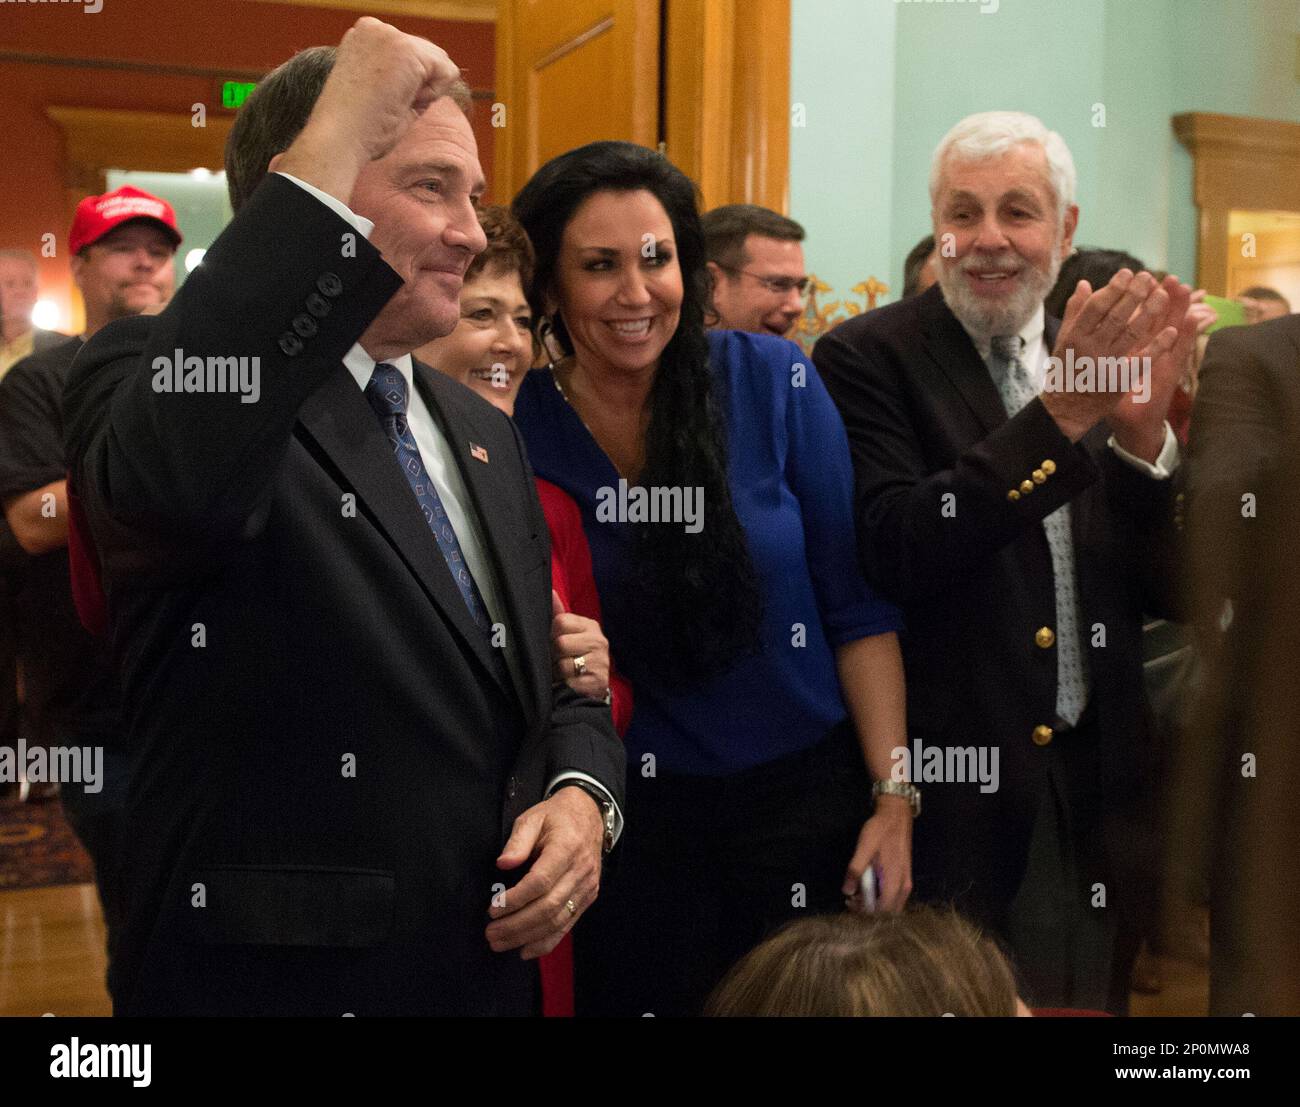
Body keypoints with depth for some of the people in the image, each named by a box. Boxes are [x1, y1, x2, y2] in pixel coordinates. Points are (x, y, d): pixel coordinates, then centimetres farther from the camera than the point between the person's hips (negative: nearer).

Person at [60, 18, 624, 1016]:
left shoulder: (485, 436, 10)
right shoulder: (153, 370, -11)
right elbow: (171, 478, -36)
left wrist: (585, 792, -7)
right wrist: (335, 137, -29)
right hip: (271, 980, -6)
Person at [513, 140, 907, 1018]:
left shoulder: (773, 382, -10)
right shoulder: (514, 429, -9)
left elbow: (856, 605, -6)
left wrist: (895, 799, -9)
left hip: (804, 790, 0)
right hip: (629, 813, 0)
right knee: (640, 991, 14)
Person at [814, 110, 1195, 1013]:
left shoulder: (1097, 358, 6)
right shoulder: (869, 358, -9)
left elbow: (1161, 592, 2)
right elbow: (892, 554, -22)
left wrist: (1142, 428, -15)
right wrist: (1060, 413, -28)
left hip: (1092, 798, 5)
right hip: (943, 797, -5)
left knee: (1083, 996, 18)